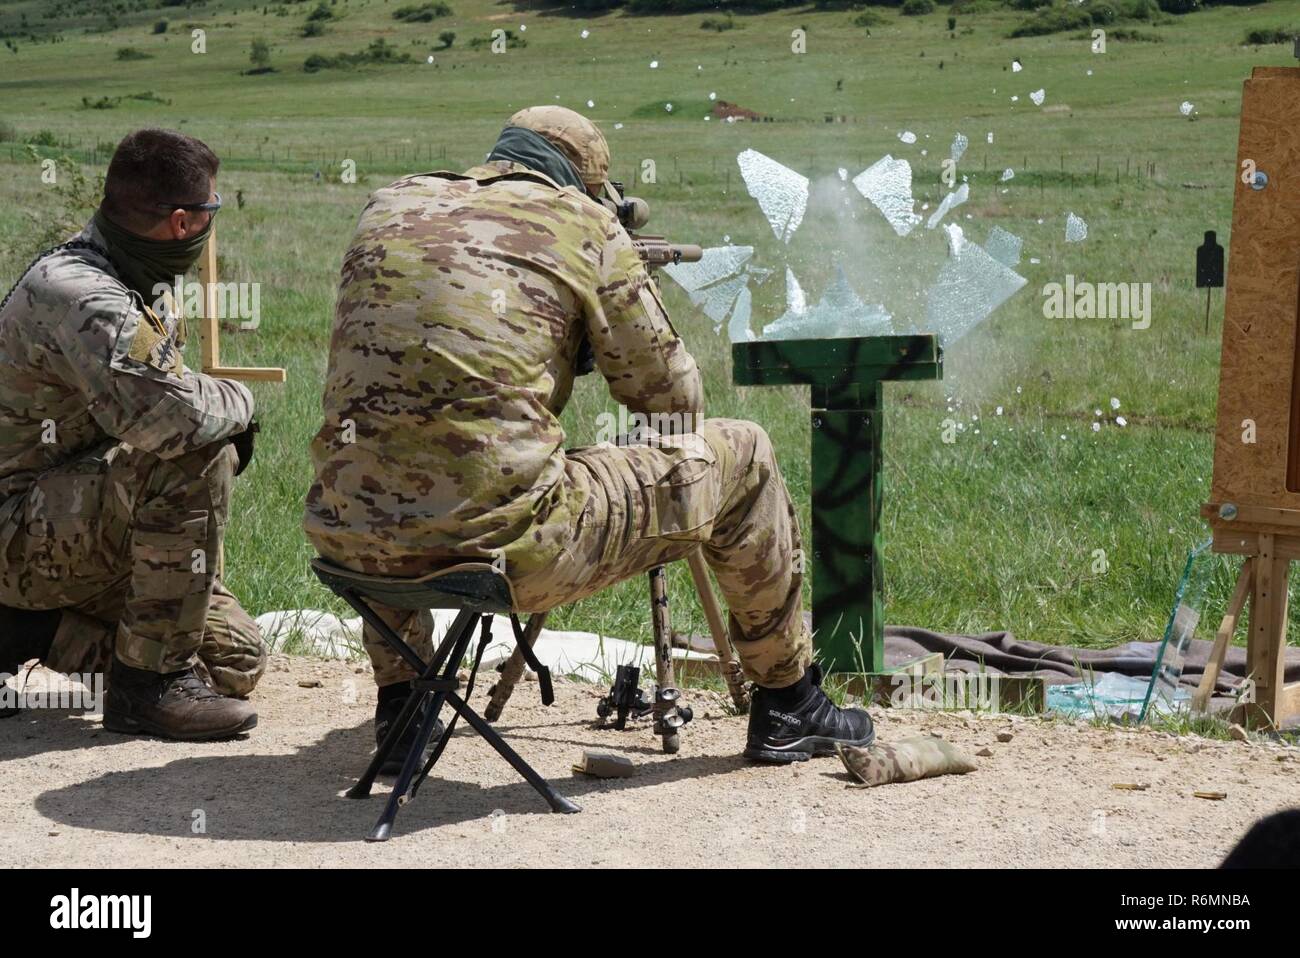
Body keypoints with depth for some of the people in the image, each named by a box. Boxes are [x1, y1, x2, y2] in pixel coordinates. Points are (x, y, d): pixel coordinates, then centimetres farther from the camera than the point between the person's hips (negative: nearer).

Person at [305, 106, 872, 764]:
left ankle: (397, 706, 39)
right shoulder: (585, 223, 5)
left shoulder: (389, 207, 17)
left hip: (347, 539, 5)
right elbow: (671, 398, 9)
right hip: (497, 536, -5)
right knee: (742, 458, 15)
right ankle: (787, 705, 31)